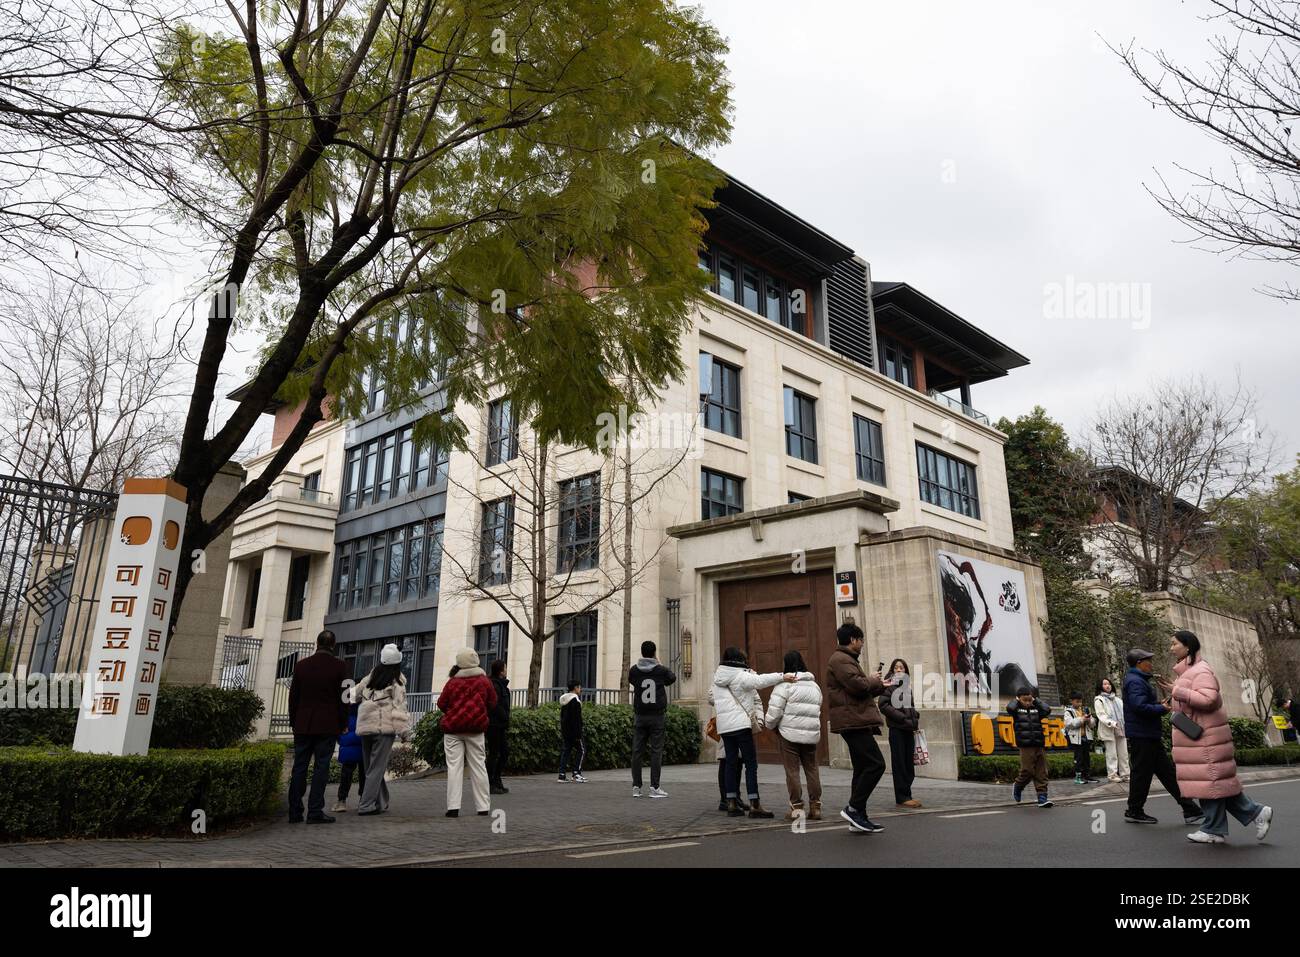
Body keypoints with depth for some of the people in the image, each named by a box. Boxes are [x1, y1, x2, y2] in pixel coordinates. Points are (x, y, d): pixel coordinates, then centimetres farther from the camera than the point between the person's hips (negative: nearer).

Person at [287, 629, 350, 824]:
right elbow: (343, 698, -4)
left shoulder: (301, 665, 5)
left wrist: (293, 722, 16)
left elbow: (293, 696, 8)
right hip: (328, 726, -3)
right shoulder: (339, 666, -5)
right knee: (321, 768, 0)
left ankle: (295, 812, 11)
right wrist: (342, 724, 5)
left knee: (299, 768, 9)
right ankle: (315, 811, -2)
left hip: (303, 725, 3)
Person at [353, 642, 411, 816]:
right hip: (384, 727, -6)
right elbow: (399, 705, -8)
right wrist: (403, 730, -7)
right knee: (377, 767, -1)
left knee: (371, 766, 14)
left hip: (365, 726, 6)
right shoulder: (397, 680, -3)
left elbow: (356, 693, 20)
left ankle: (380, 803, 21)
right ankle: (367, 805, -5)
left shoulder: (372, 676, 13)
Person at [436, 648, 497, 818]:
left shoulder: (452, 682, -2)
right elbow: (492, 703, 5)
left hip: (452, 728, -1)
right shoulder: (484, 681, 1)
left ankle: (453, 807, -7)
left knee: (454, 766, 0)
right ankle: (483, 806, 8)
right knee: (478, 766, 6)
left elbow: (441, 704, 1)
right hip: (476, 728, 1)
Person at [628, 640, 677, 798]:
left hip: (639, 716, 2)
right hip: (657, 716, -2)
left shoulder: (634, 670, 0)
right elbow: (672, 678, 17)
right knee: (656, 751, 1)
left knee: (637, 751, 6)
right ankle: (654, 787, -2)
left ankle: (636, 786, 8)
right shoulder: (661, 670, -4)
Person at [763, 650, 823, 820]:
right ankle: (815, 807, 14)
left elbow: (775, 710, -12)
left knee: (792, 770, 1)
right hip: (811, 734, 6)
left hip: (790, 733, -6)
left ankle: (797, 808, 2)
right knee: (812, 769, 12)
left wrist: (769, 724, 8)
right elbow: (816, 711, 17)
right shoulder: (814, 685, 15)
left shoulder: (785, 684, -8)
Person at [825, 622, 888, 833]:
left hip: (855, 722, 11)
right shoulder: (840, 660, -12)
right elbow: (857, 684, -24)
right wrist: (874, 681, -5)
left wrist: (879, 685, 18)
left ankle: (858, 817, 15)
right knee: (876, 764, -14)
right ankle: (853, 808, -10)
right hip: (852, 721, -11)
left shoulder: (845, 659, 23)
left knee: (863, 768, 12)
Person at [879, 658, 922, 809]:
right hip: (896, 729, -6)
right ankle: (901, 798, 2)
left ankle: (907, 795, 14)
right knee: (899, 763, -2)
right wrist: (903, 718, -15)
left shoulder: (907, 686, 16)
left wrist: (915, 719, 4)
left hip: (909, 729, 6)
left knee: (909, 763, 7)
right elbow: (884, 706, -11)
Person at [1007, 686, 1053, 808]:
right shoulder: (1016, 710, 2)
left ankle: (1042, 798, 5)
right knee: (1027, 770, -7)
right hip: (1026, 746, -4)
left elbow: (1047, 710, -3)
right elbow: (1010, 708, -19)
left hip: (1040, 746, 4)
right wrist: (1016, 700, -1)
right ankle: (1017, 787, 20)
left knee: (1042, 772, 2)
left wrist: (1036, 700, 6)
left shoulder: (1036, 710, 12)